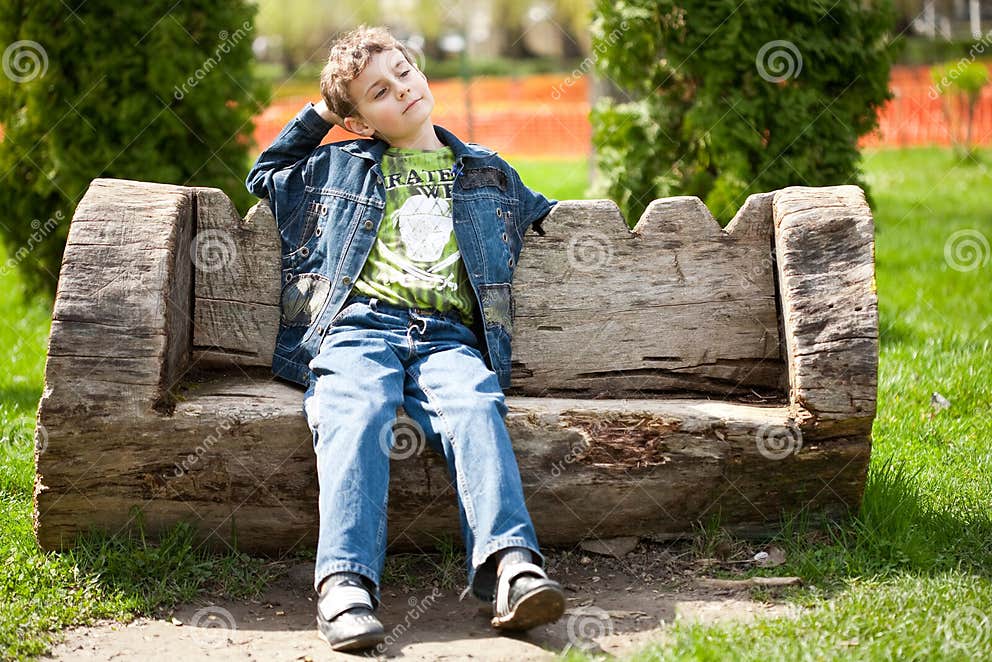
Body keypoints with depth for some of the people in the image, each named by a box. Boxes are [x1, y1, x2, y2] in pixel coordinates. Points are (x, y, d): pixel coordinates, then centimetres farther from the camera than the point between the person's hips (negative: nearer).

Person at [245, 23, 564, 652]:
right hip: (359, 324, 0)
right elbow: (264, 177, 41)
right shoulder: (338, 166, 27)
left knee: (476, 405, -34)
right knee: (356, 412, -35)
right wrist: (317, 116, 33)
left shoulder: (488, 173, 30)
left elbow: (546, 214, 46)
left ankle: (511, 566, -53)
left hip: (448, 334, 1)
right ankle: (347, 583, -50)